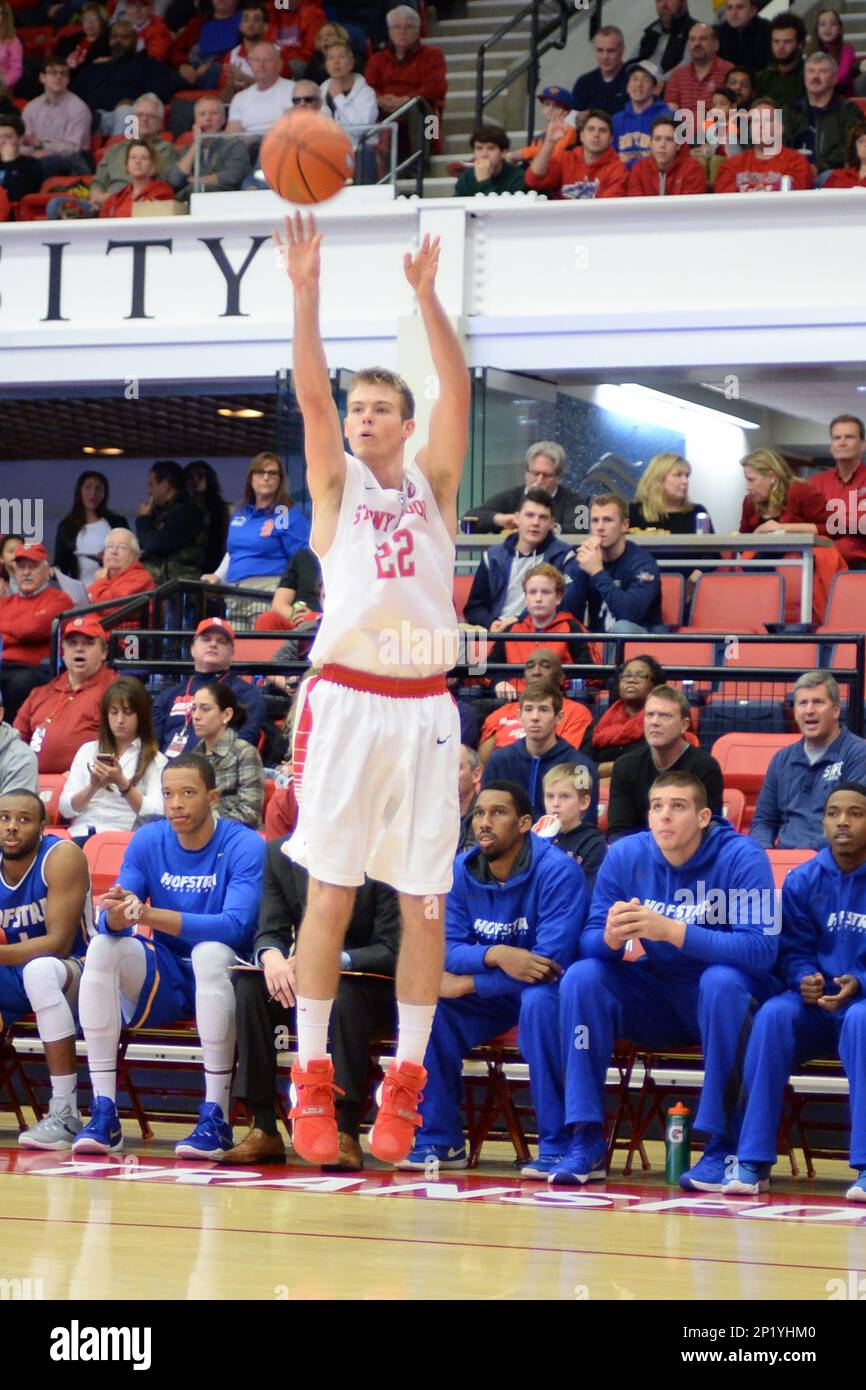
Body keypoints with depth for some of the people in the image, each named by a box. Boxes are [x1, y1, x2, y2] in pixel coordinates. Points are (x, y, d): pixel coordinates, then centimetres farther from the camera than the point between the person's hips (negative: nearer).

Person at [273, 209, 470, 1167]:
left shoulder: (432, 483, 12)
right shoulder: (337, 480, 10)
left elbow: (458, 394, -3)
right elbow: (311, 392, -5)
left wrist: (427, 298, -14)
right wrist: (306, 289, -15)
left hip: (424, 703, 1)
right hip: (347, 697, -1)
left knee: (423, 898, 2)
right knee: (330, 891, -2)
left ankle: (405, 1086, 9)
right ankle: (312, 1080, 3)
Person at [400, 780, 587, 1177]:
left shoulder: (557, 871, -20)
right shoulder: (461, 872, -3)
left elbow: (551, 961, -26)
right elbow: (446, 949, -9)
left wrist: (468, 984, -23)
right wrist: (496, 955, -31)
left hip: (542, 990, -5)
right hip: (491, 995, 5)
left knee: (539, 1000, -38)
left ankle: (557, 1146, -30)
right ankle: (439, 1139, -11)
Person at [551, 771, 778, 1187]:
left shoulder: (742, 858, -16)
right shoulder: (625, 855, -4)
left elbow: (761, 949, -27)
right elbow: (588, 940, -5)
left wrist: (672, 931, -36)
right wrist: (610, 938, -31)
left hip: (722, 1003, -4)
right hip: (652, 1004, 4)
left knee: (722, 980, -35)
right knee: (581, 976, -20)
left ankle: (722, 1145, -27)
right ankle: (586, 1142, -19)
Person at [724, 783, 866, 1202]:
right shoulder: (802, 881, 6)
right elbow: (793, 951, 6)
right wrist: (805, 979, -16)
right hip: (814, 1005, 3)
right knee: (773, 1015, -30)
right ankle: (753, 1162, -30)